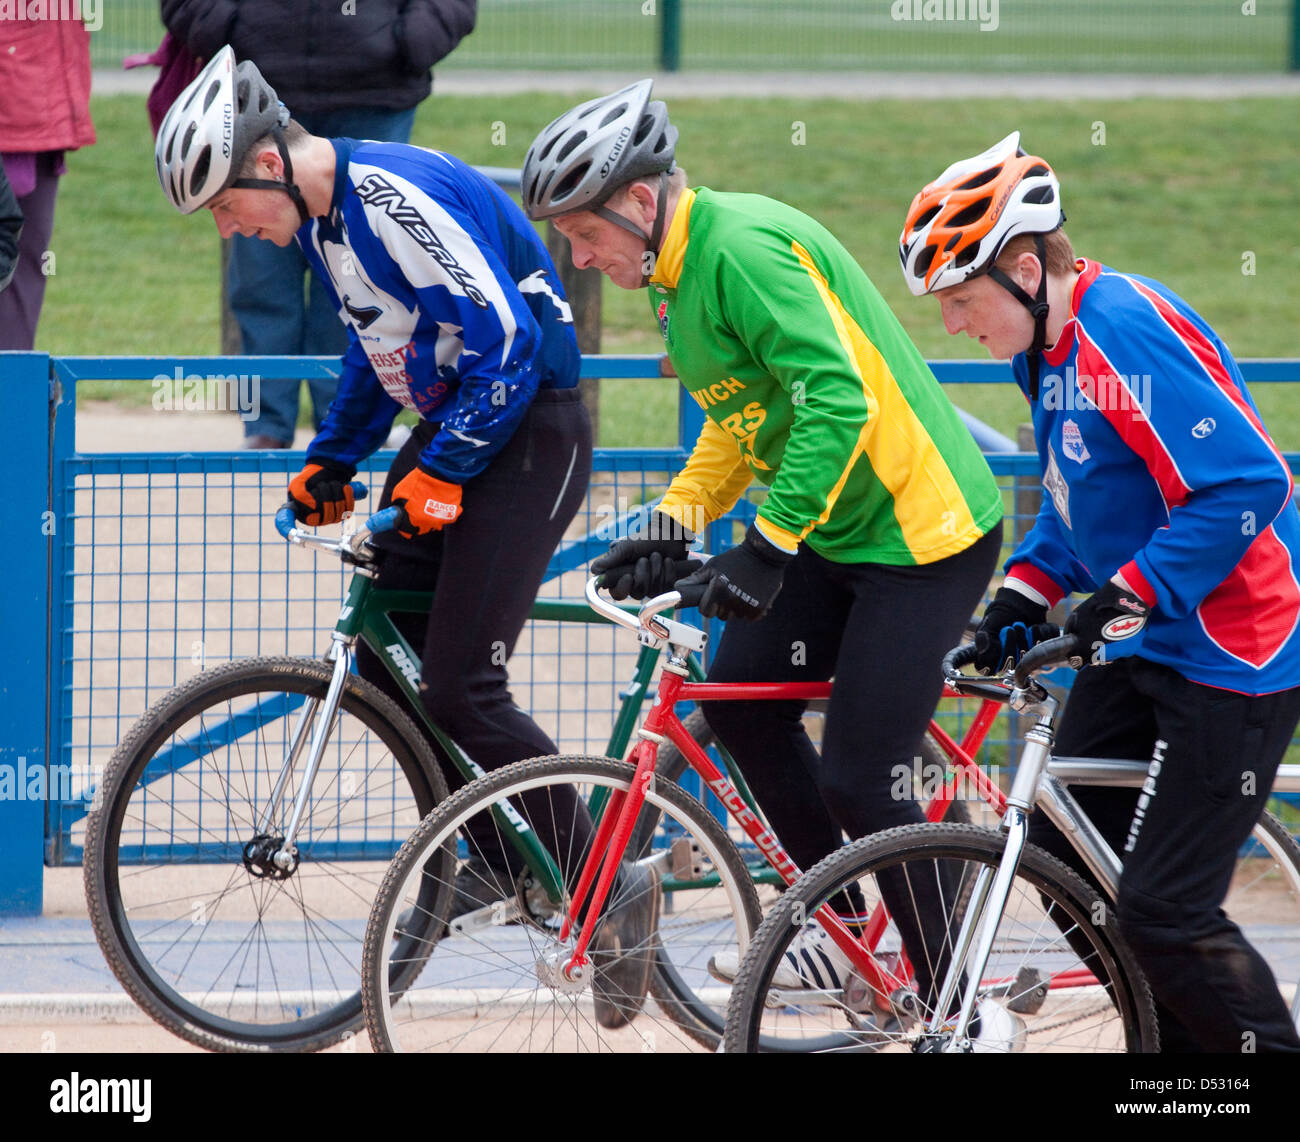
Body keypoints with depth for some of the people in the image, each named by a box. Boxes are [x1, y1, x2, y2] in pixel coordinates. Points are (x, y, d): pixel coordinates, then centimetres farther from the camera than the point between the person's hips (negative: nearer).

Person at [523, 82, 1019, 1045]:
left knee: (859, 782, -11)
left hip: (922, 532, -10)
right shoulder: (684, 270, 10)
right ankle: (844, 929, 24)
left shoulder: (746, 250, -22)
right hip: (836, 533, 10)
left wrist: (768, 549, -30)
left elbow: (839, 401, -30)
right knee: (741, 697, 10)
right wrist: (673, 523, 5)